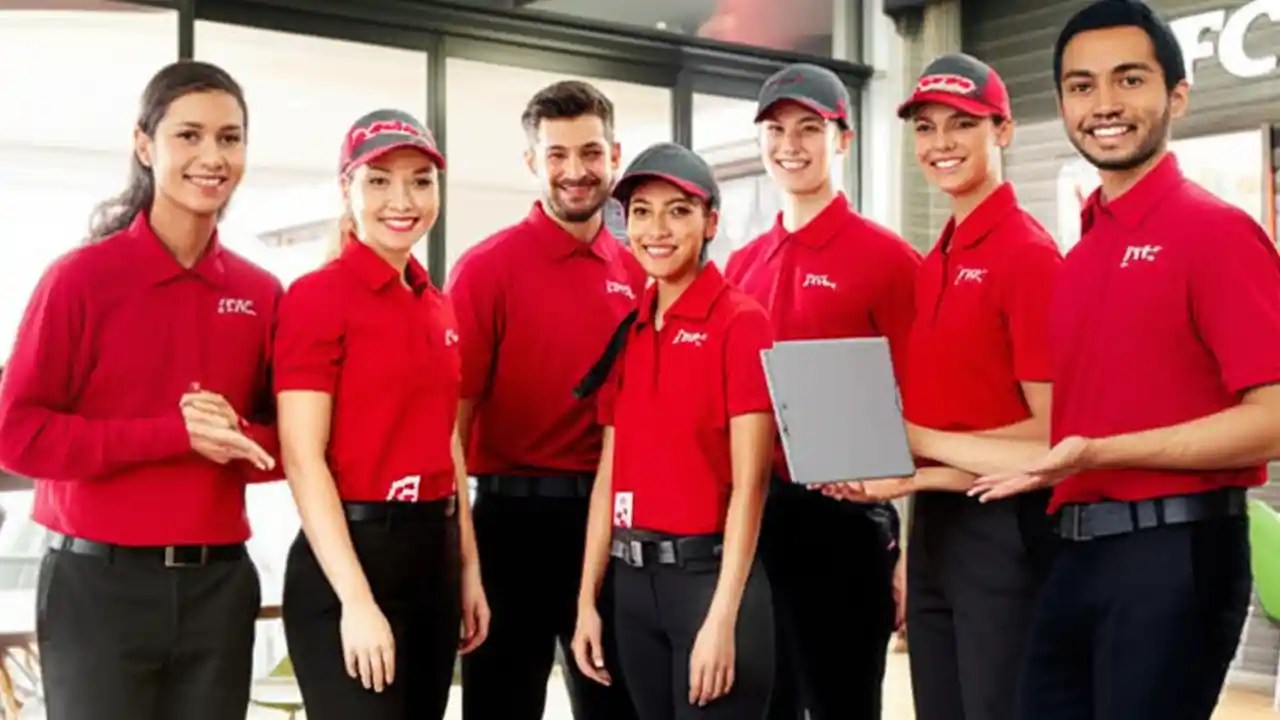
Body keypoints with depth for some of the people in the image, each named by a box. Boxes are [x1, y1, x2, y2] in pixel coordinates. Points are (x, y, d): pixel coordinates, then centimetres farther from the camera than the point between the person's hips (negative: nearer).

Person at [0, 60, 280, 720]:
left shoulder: (261, 293, 4)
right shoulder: (82, 276, -8)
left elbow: (284, 439, 11)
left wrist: (236, 438, -12)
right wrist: (175, 434, -17)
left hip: (218, 582, 4)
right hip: (99, 582, -4)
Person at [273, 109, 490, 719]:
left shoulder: (436, 306, 11)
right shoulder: (317, 295, -11)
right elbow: (302, 460, -15)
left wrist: (469, 569, 13)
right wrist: (356, 599, -20)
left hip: (432, 553, 7)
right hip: (349, 555, -7)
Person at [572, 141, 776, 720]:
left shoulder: (739, 321, -10)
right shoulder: (627, 332, 9)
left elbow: (749, 483, -14)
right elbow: (610, 473, 11)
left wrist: (722, 618, -18)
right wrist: (587, 598, 8)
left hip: (710, 574, -6)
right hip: (633, 579, 6)